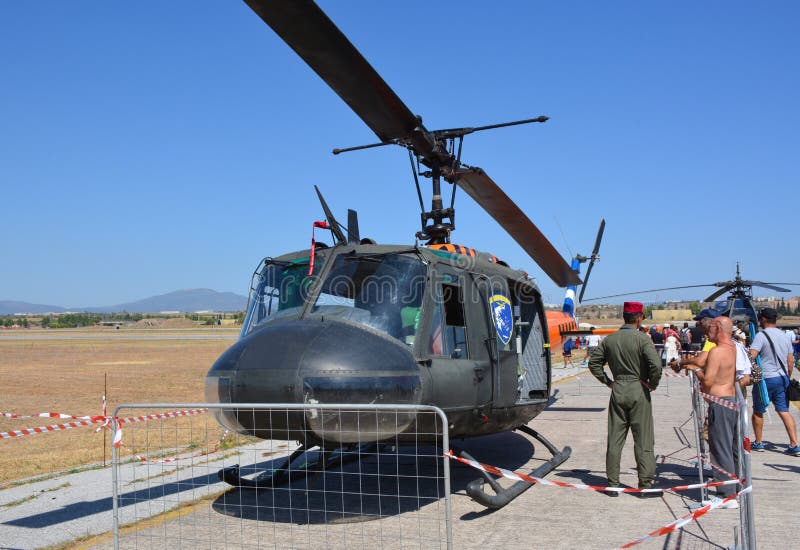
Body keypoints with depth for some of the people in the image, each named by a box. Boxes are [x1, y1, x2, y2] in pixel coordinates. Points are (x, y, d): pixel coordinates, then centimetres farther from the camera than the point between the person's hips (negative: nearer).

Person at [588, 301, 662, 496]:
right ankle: (646, 484, 8)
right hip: (638, 391, -4)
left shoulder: (610, 339, 5)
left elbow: (593, 363, 9)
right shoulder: (642, 339, -10)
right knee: (643, 440, 4)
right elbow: (656, 364, -21)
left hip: (618, 391, 4)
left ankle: (613, 483, 14)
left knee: (614, 439, 9)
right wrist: (653, 384, -5)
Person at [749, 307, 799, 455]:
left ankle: (758, 443, 18)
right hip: (782, 378, 6)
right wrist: (787, 378, 23)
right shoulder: (784, 336, 10)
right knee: (784, 411, 6)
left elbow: (752, 355, -23)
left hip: (766, 378, -6)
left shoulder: (761, 335, -12)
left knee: (758, 412, 10)